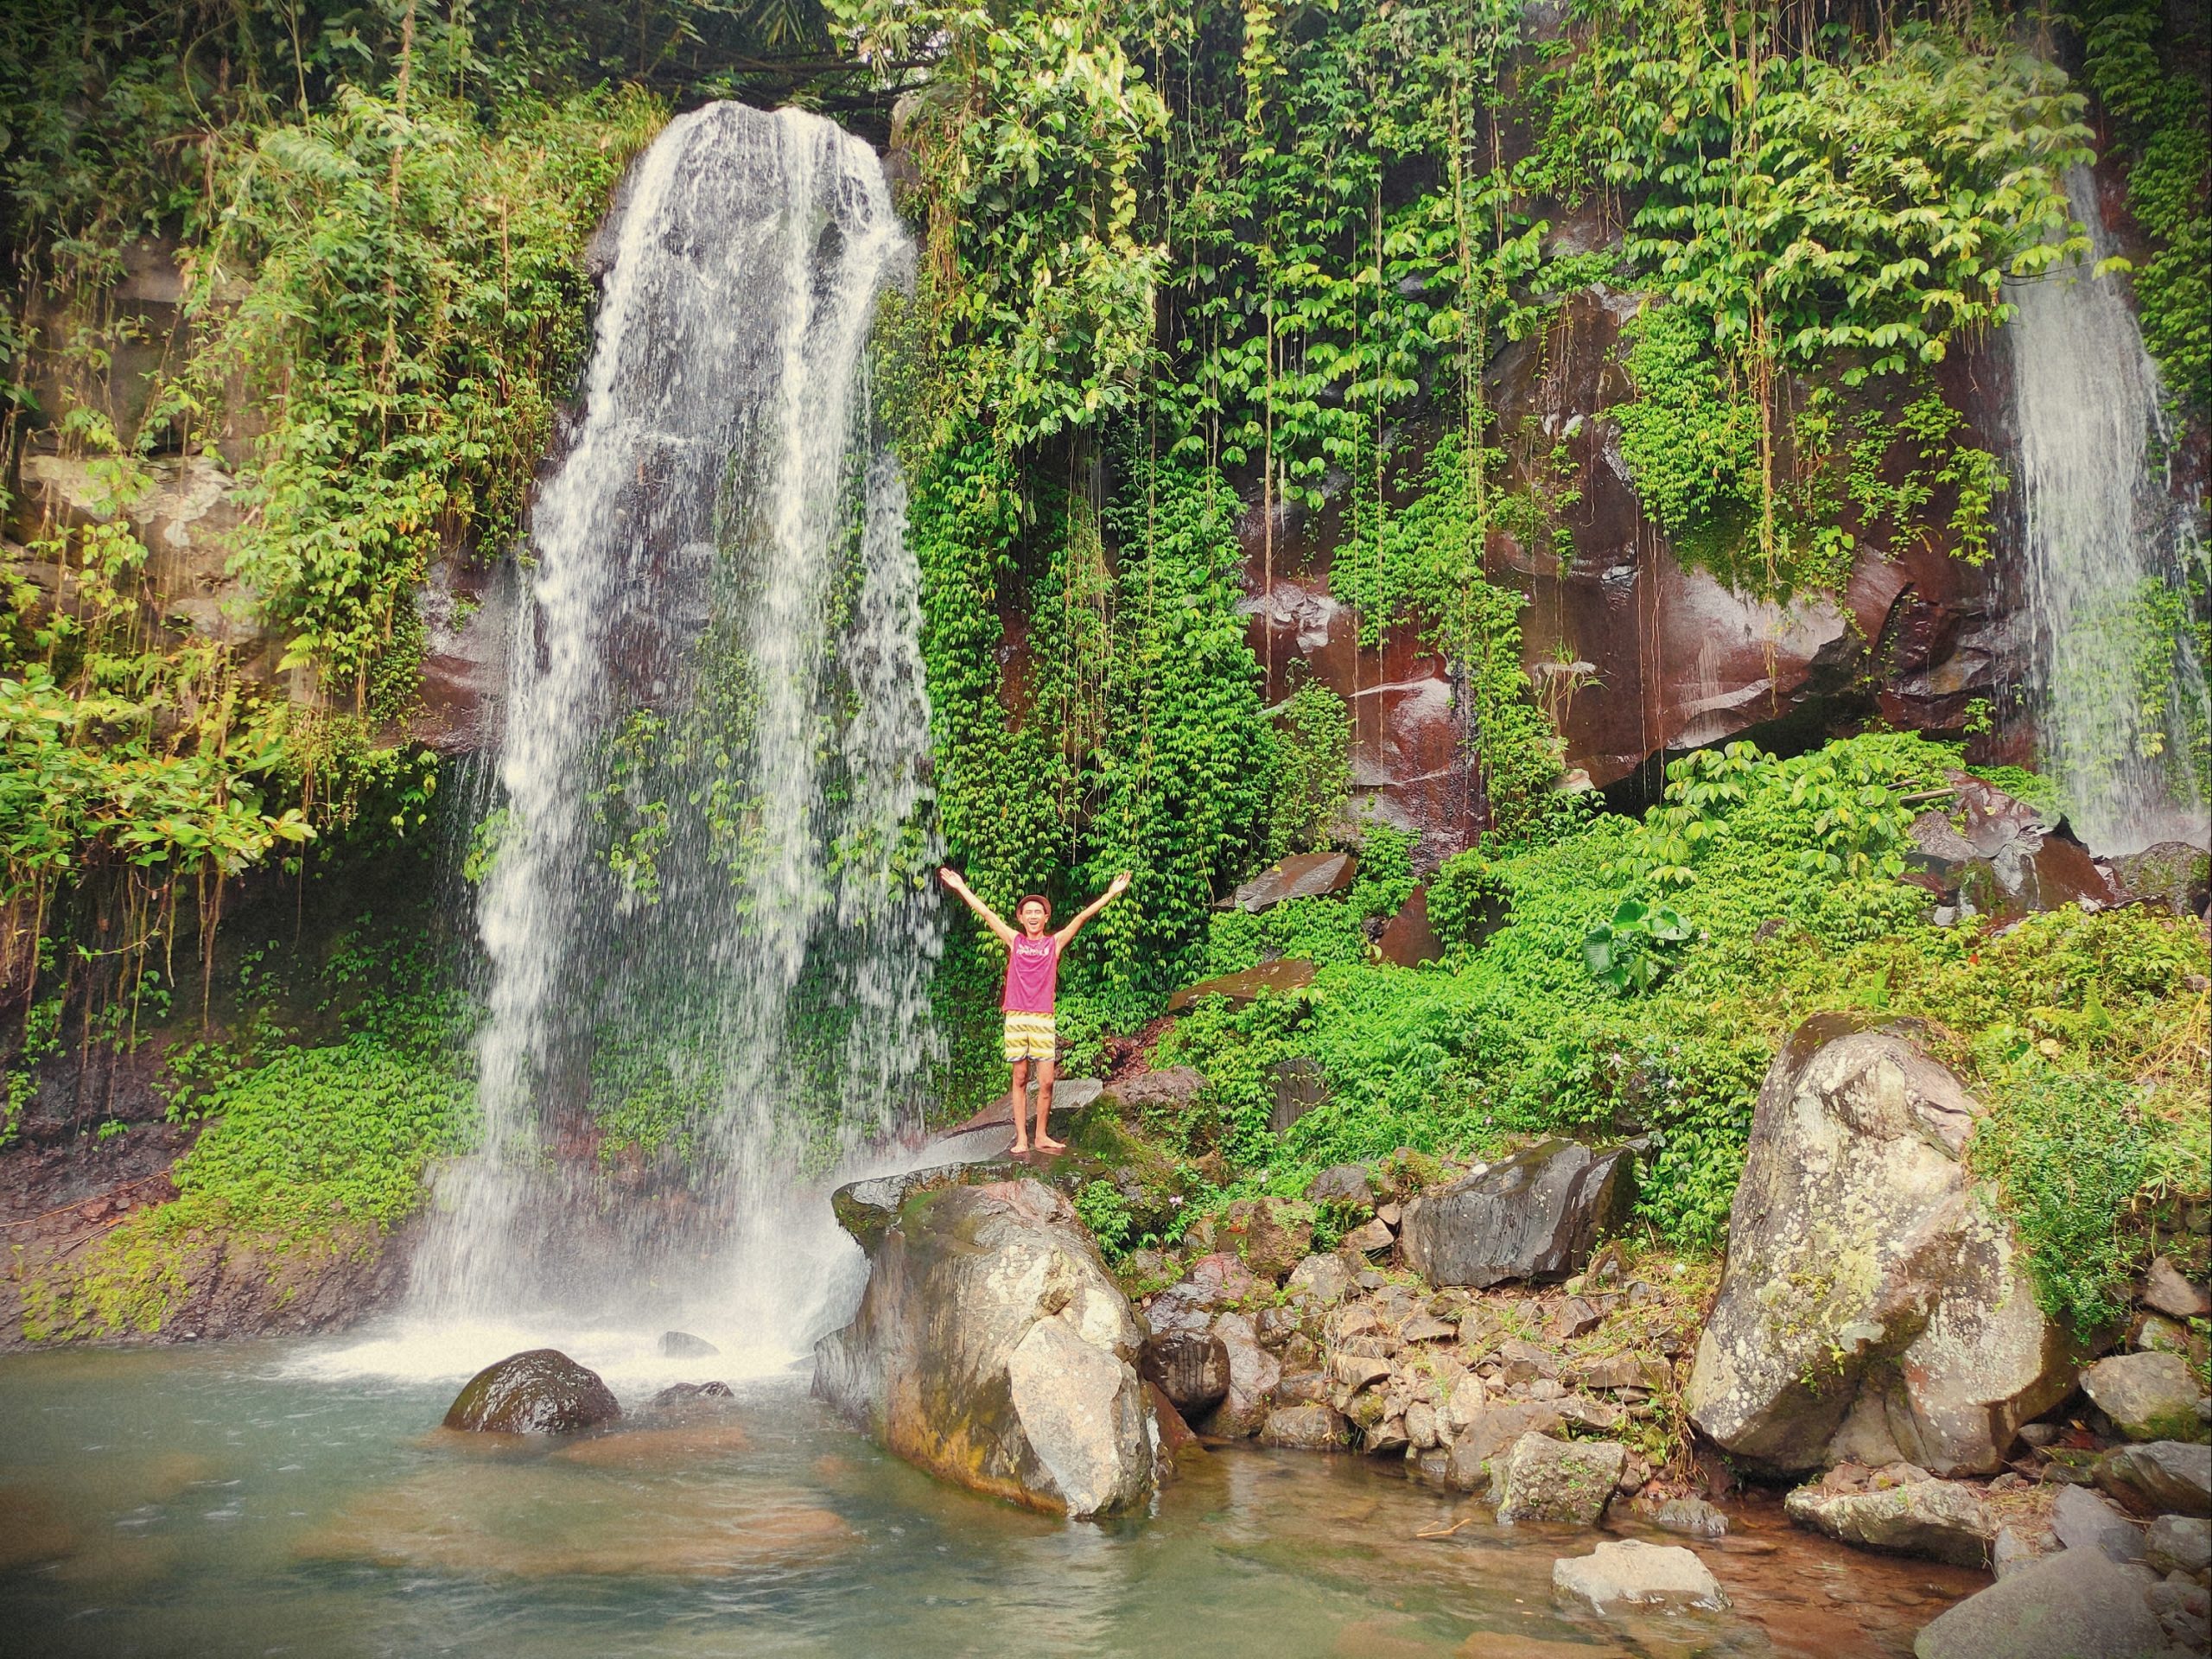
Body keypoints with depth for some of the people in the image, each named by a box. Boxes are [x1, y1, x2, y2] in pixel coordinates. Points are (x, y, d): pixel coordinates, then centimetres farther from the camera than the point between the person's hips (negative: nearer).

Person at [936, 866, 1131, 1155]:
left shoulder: (1055, 942, 7)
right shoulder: (1014, 940, 9)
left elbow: (1082, 917, 1)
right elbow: (985, 912, 11)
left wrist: (1111, 893, -3)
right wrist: (960, 886, 14)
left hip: (1043, 1019, 0)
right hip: (1016, 1017, 1)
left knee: (1046, 1081, -3)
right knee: (1020, 1078, 4)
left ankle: (1041, 1136, 10)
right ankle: (1021, 1138, 7)